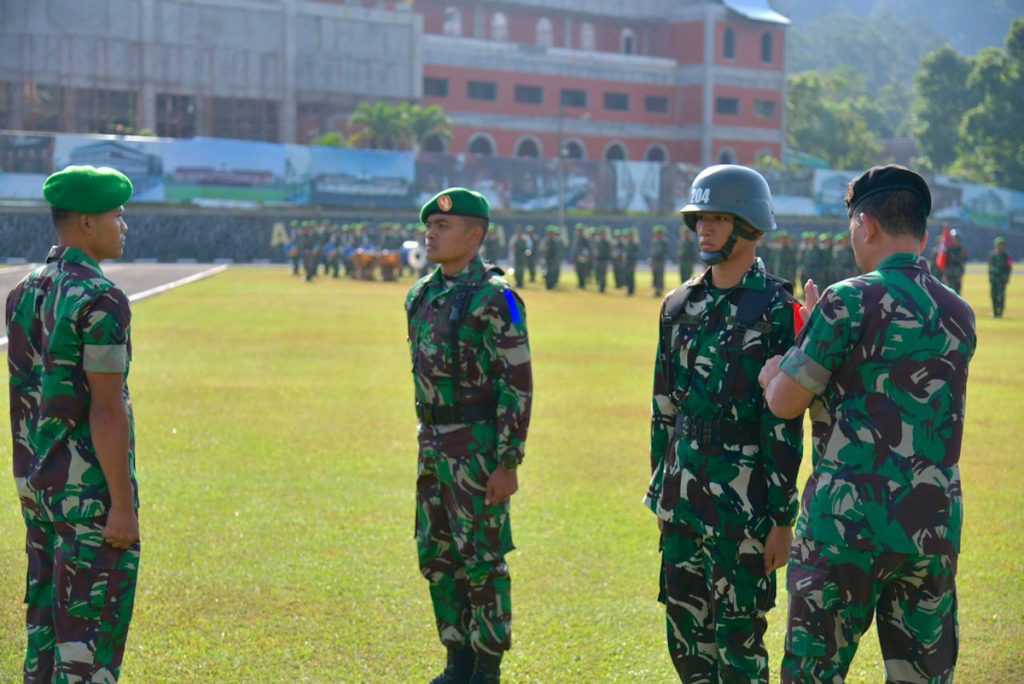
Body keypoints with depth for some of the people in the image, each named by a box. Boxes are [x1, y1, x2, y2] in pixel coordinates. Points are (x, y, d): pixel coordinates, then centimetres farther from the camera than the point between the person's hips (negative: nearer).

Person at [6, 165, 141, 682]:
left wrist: (32, 481, 20)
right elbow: (106, 410, -20)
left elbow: (23, 396, 14)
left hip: (38, 483, 9)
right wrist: (123, 506, -18)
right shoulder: (100, 300, -17)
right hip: (92, 489, -8)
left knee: (46, 619, 15)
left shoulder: (24, 293, 9)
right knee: (91, 626, -2)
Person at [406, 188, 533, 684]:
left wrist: (508, 462, -18)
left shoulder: (494, 298, -13)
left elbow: (518, 384, -15)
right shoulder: (423, 295, 11)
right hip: (433, 447, 8)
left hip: (478, 447, -8)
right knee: (436, 555, 12)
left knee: (482, 559, -1)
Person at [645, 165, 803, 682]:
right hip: (683, 495, 7)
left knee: (737, 640, 0)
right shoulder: (681, 304, 10)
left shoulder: (776, 310, -10)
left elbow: (786, 423, -12)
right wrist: (661, 492, 16)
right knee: (686, 636, 12)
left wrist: (782, 518, -14)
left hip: (743, 499, -6)